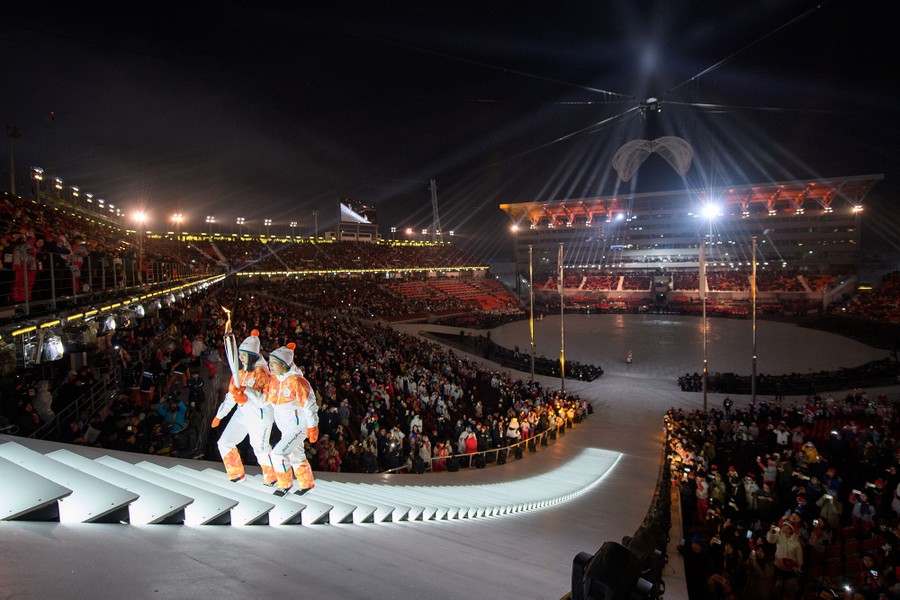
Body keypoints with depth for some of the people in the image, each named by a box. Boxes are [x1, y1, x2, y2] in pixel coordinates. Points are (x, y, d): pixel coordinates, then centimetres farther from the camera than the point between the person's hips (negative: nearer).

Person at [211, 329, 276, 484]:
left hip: (260, 415, -8)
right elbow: (231, 395, 15)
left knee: (260, 448, -1)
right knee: (224, 443, 8)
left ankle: (271, 476, 24)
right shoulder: (240, 371, 7)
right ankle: (237, 474, 25)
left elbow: (266, 399, -21)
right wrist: (219, 415, 17)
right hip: (242, 413, 8)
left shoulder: (261, 372, -16)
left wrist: (247, 390, -31)